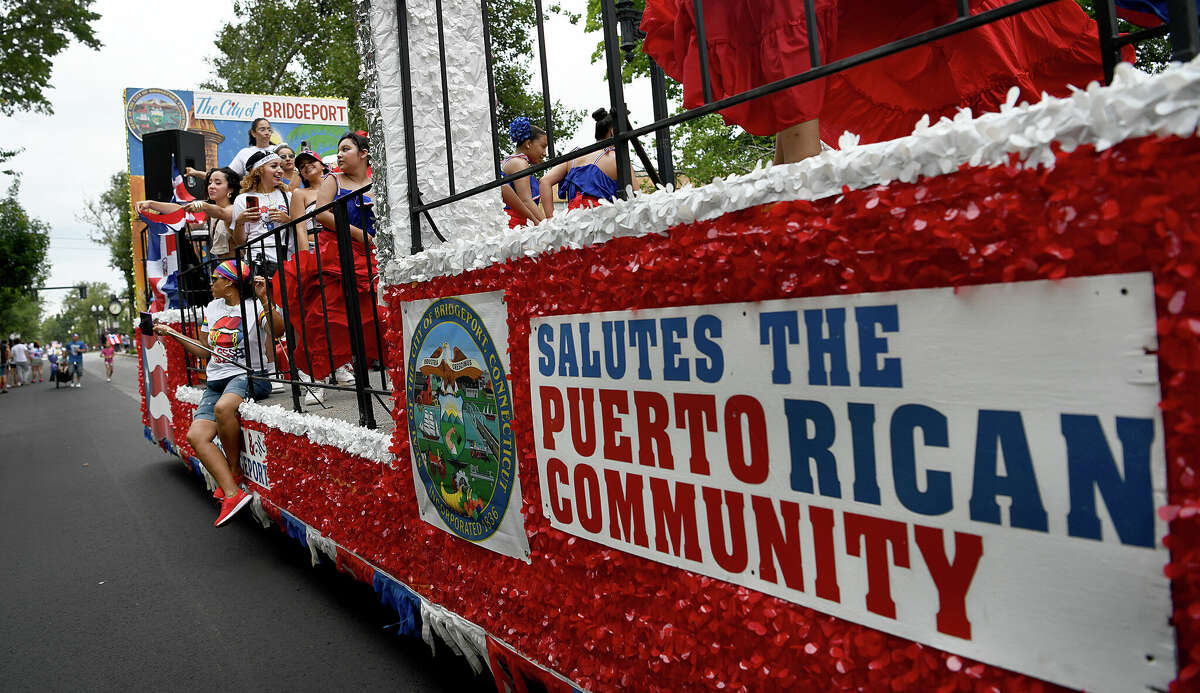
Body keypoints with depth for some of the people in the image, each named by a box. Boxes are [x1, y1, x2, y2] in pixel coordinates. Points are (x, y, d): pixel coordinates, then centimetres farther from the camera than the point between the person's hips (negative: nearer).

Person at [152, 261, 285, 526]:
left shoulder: (257, 306, -2)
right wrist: (173, 334, 21)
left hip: (250, 375, -7)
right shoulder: (213, 307, 18)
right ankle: (232, 494, -23)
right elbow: (204, 350, 26)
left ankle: (235, 470, -15)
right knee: (196, 435, -16)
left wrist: (264, 300, -30)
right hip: (217, 381, 7)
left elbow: (278, 331, -22)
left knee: (223, 407, -38)